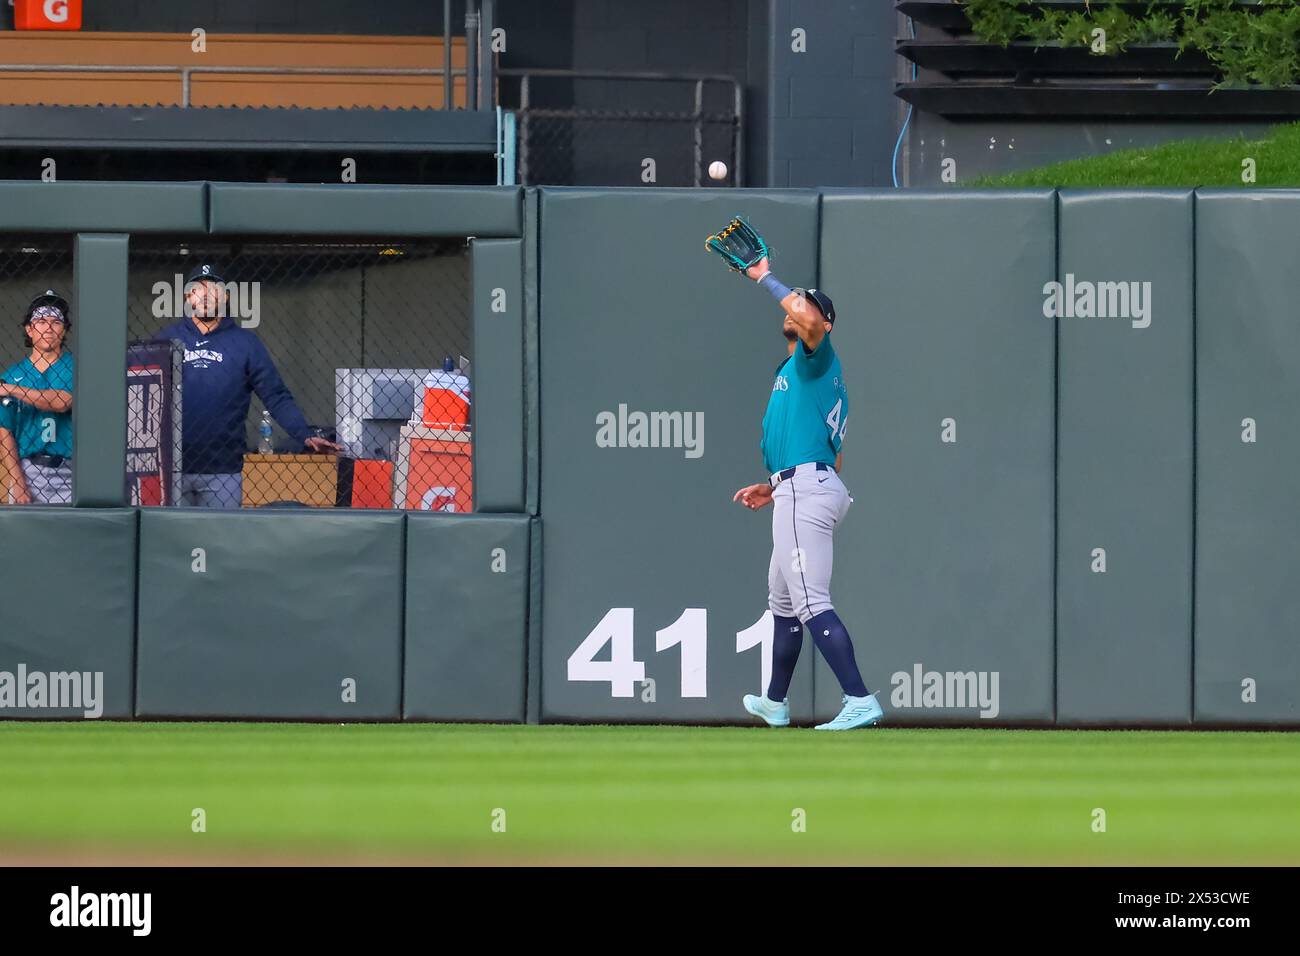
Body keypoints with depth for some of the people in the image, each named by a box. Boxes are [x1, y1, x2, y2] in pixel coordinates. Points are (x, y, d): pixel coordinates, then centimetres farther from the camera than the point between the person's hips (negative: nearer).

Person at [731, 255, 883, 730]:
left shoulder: (816, 360, -4)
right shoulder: (795, 372, 25)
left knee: (811, 602, -18)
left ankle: (860, 701, -27)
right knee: (783, 600, 24)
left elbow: (808, 320, -29)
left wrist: (766, 279, -16)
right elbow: (826, 454, 27)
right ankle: (775, 703, 38)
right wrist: (774, 486, 23)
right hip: (797, 491, 11)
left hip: (805, 490, -11)